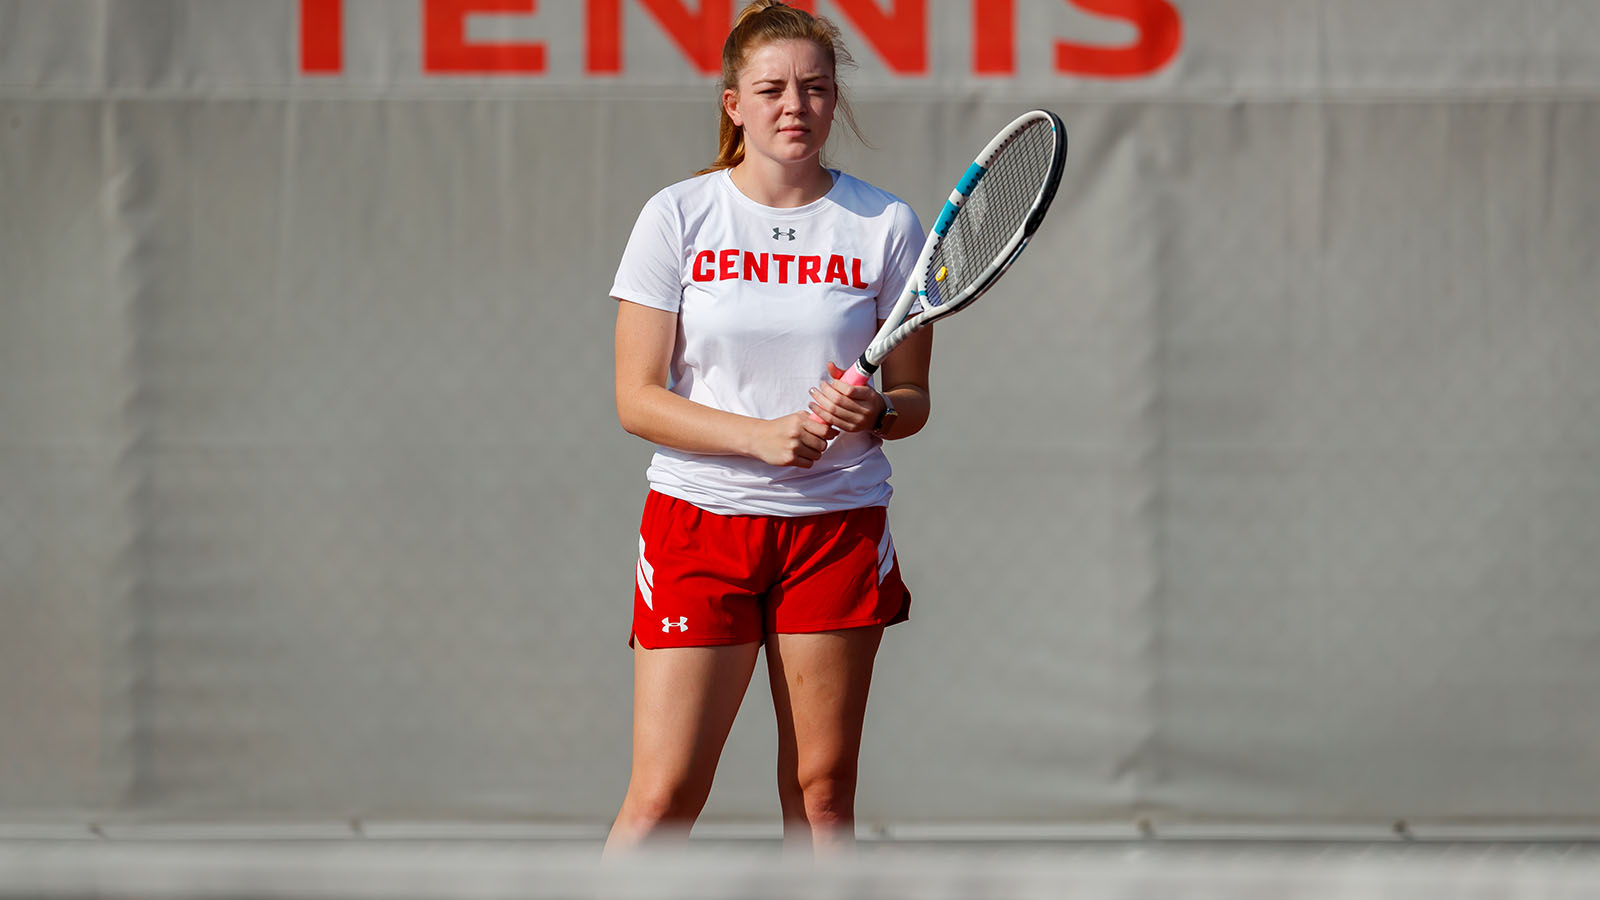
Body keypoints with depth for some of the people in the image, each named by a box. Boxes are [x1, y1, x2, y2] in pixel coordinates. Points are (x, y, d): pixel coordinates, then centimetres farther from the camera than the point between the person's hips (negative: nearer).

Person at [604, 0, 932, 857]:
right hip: (699, 520, -2)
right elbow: (636, 399, -5)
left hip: (837, 526, 2)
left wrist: (871, 413, -16)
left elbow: (912, 398, 8)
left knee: (822, 789, 3)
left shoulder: (885, 225, 3)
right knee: (663, 795, -6)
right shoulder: (677, 217, -1)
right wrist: (762, 436, -18)